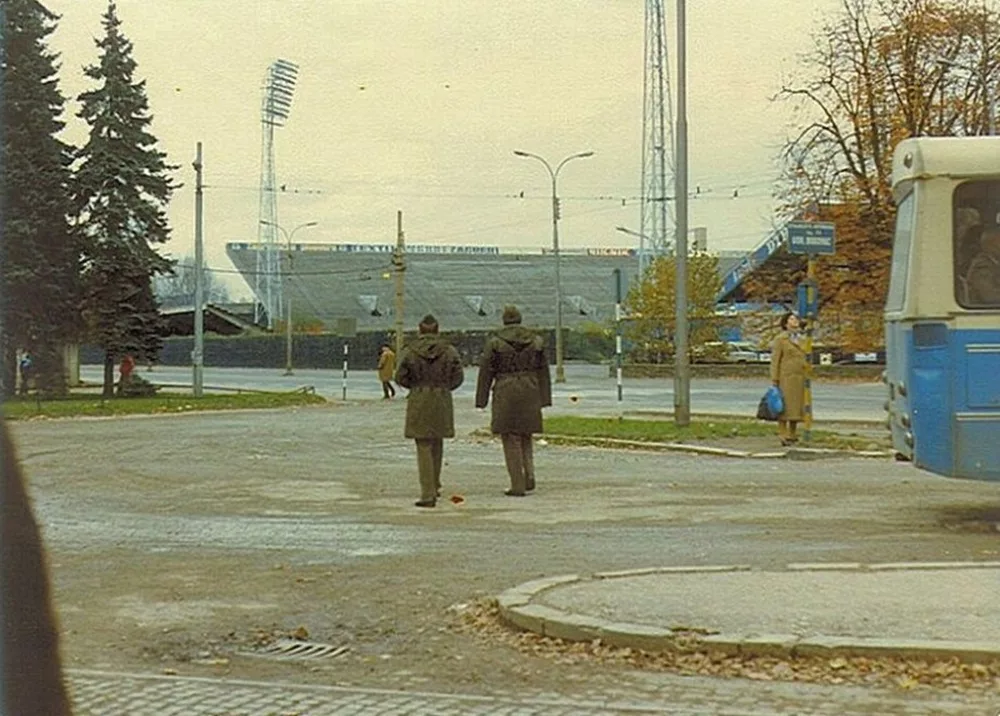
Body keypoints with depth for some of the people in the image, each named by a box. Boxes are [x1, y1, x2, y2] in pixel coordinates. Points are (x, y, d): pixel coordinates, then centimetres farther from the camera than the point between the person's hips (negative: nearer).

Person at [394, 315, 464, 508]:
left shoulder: (410, 351, -5)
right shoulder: (448, 350, -1)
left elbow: (400, 377, -4)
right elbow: (458, 376, -1)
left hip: (418, 402, -2)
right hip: (442, 400, 2)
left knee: (424, 448, -1)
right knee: (437, 444, 20)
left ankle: (428, 495, -6)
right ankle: (434, 486, 27)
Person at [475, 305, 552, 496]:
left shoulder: (495, 342, -3)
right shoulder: (536, 341, 6)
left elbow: (486, 372, -3)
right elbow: (543, 372, 6)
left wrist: (481, 400, 1)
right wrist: (545, 400, 9)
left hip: (505, 396, -3)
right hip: (530, 394, 3)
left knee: (511, 440, 1)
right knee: (525, 437, 19)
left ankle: (518, 486, -1)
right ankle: (529, 475, 1)